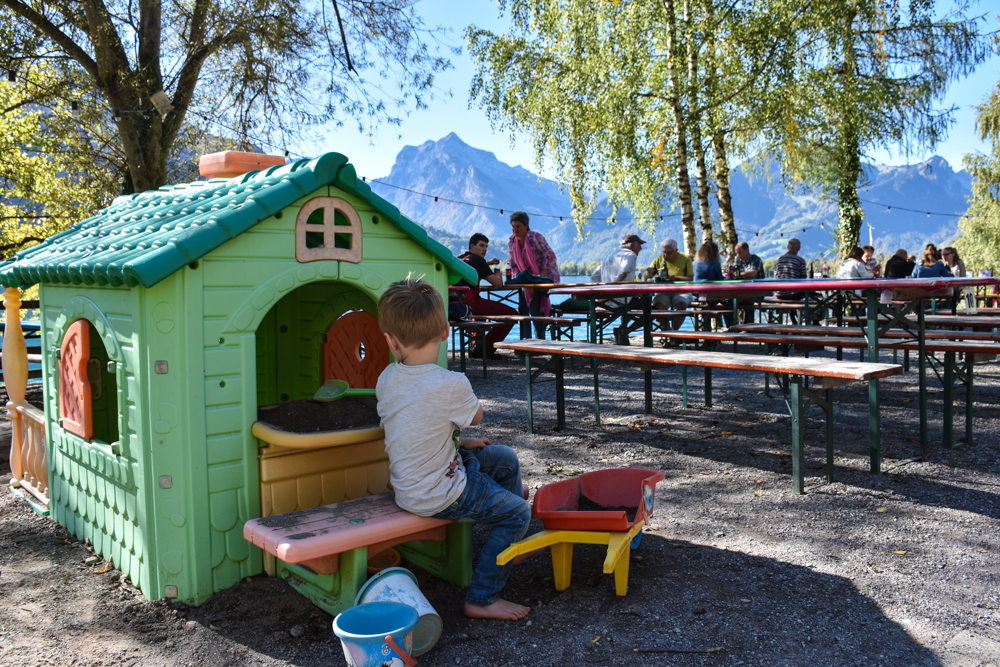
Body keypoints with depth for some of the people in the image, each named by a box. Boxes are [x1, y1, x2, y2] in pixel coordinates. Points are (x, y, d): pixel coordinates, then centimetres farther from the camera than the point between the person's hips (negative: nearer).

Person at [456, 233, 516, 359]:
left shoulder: (459, 258, 21)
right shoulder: (476, 259, -4)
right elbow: (498, 284, -10)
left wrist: (487, 263, 37)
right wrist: (499, 277, 13)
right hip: (470, 302, -10)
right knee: (512, 314, -10)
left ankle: (479, 343, 41)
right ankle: (486, 348, -6)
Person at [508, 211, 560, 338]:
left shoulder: (535, 237, -19)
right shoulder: (512, 242, 0)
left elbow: (550, 257, -19)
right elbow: (514, 265, 7)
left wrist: (540, 276, -24)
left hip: (546, 276, -6)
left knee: (535, 307, -20)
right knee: (522, 307, -5)